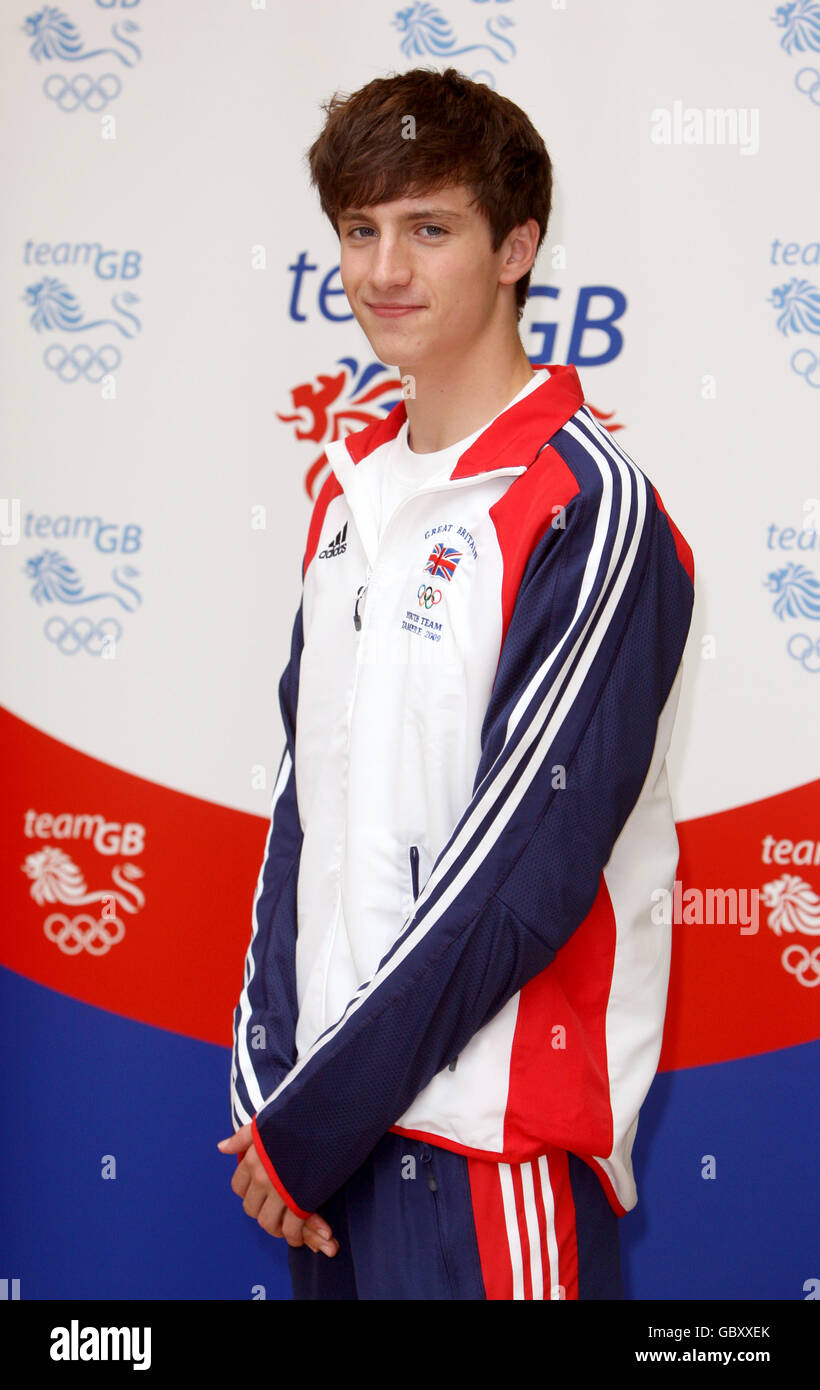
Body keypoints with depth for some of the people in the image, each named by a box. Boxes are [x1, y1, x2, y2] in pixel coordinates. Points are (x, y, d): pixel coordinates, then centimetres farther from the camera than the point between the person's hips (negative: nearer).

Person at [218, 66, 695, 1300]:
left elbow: (524, 869, -18)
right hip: (335, 1115, 7)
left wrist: (310, 1121, -13)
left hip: (494, 1135, -7)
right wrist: (269, 1081, 2)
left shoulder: (588, 506, -14)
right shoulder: (357, 484, 10)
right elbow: (310, 790, 11)